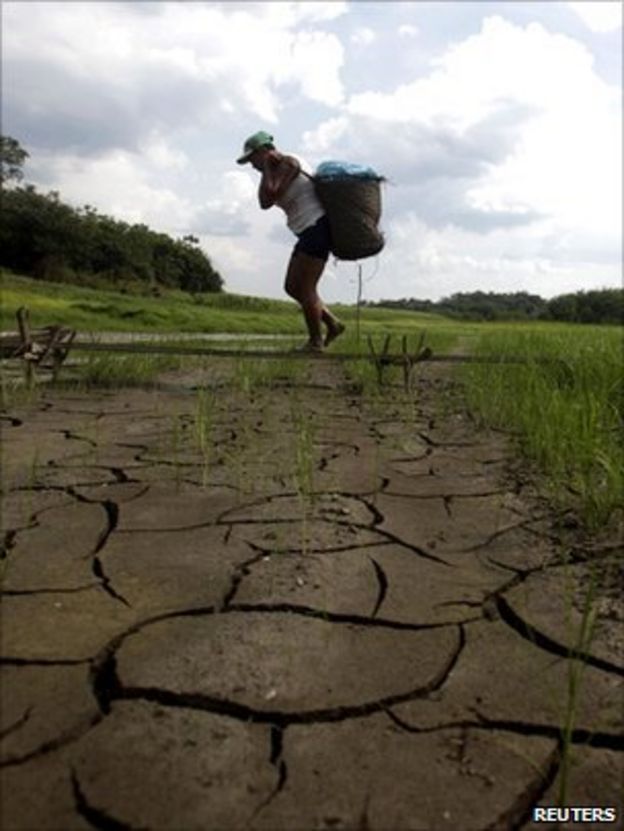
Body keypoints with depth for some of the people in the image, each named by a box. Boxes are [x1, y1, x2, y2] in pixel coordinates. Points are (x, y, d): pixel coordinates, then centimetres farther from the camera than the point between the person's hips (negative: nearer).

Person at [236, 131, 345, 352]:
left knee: (305, 288, -8)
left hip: (317, 228, -10)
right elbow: (264, 203, 10)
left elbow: (270, 196, -19)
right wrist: (267, 170, 8)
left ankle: (315, 342, 2)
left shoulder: (288, 163, -10)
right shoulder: (277, 171, 18)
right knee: (292, 287, 10)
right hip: (308, 233, 10)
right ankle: (332, 324, 13)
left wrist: (266, 169, -6)